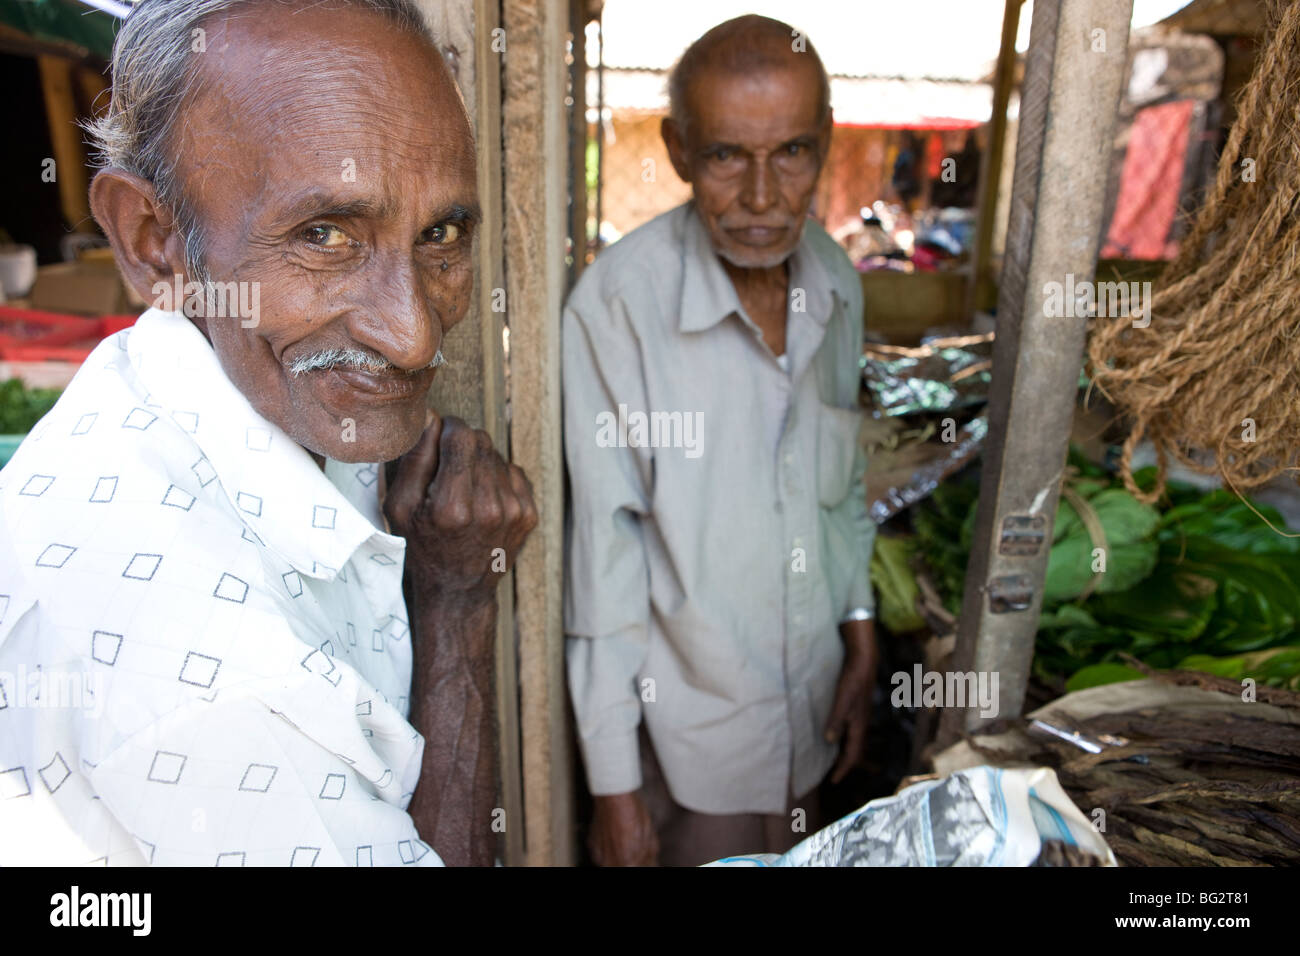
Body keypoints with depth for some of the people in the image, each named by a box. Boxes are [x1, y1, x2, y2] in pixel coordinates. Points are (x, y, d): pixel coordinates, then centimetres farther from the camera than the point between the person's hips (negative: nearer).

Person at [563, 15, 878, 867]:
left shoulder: (834, 279, -5)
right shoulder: (619, 301, -23)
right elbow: (604, 546, -19)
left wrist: (862, 642, 9)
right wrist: (613, 780, -14)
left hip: (812, 703, 6)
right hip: (688, 728, -5)